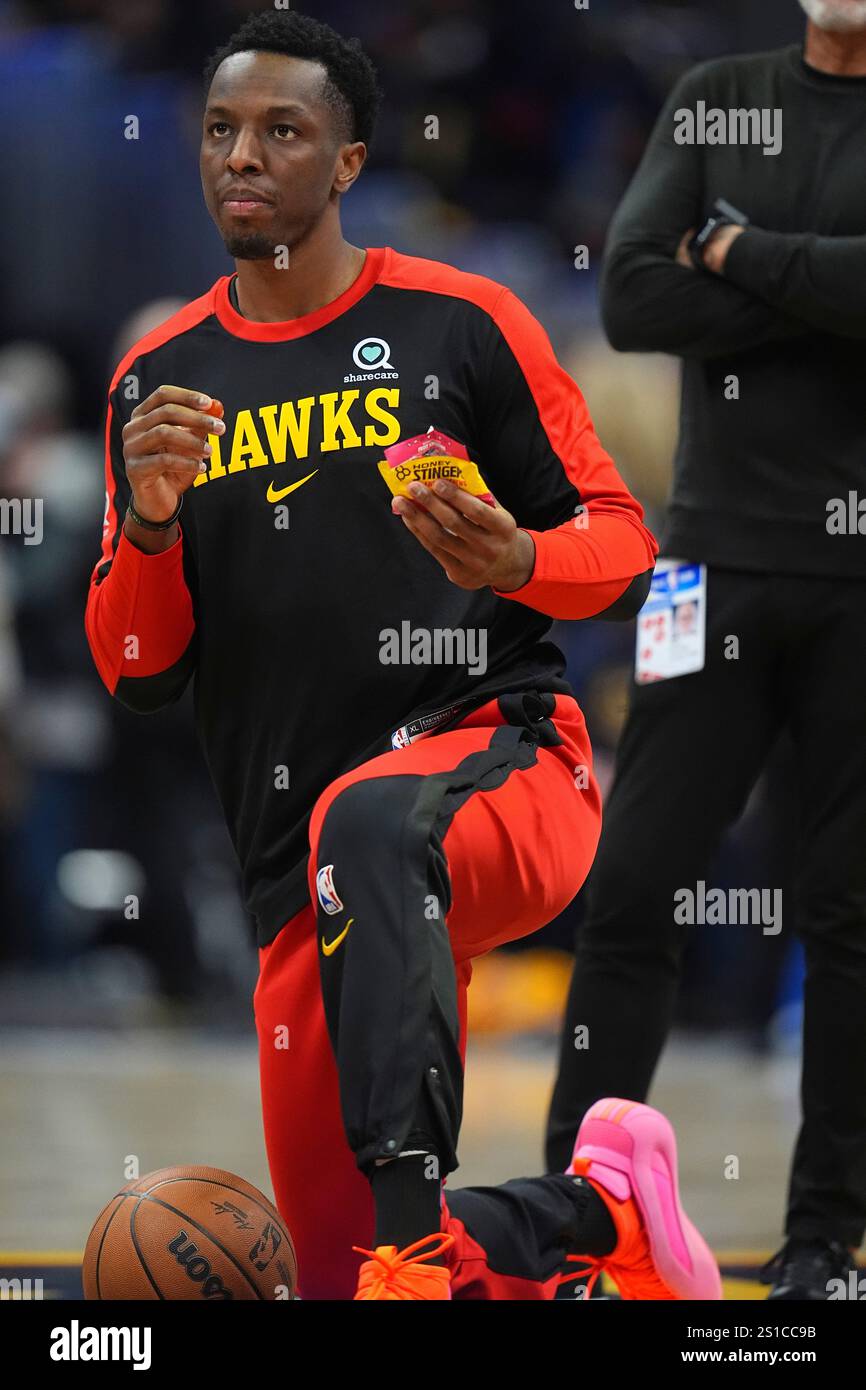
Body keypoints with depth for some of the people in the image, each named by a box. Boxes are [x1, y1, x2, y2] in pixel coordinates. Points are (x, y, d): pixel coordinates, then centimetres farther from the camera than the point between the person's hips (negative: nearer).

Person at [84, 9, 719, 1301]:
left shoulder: (459, 324, 2)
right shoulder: (161, 378, 12)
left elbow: (621, 543, 5)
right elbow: (136, 670, 11)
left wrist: (515, 564, -17)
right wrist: (150, 526, -9)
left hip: (502, 756, -5)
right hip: (306, 874, 5)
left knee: (368, 823, -42)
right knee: (336, 1269, 1)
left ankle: (415, 1224, -46)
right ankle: (599, 1209, 28)